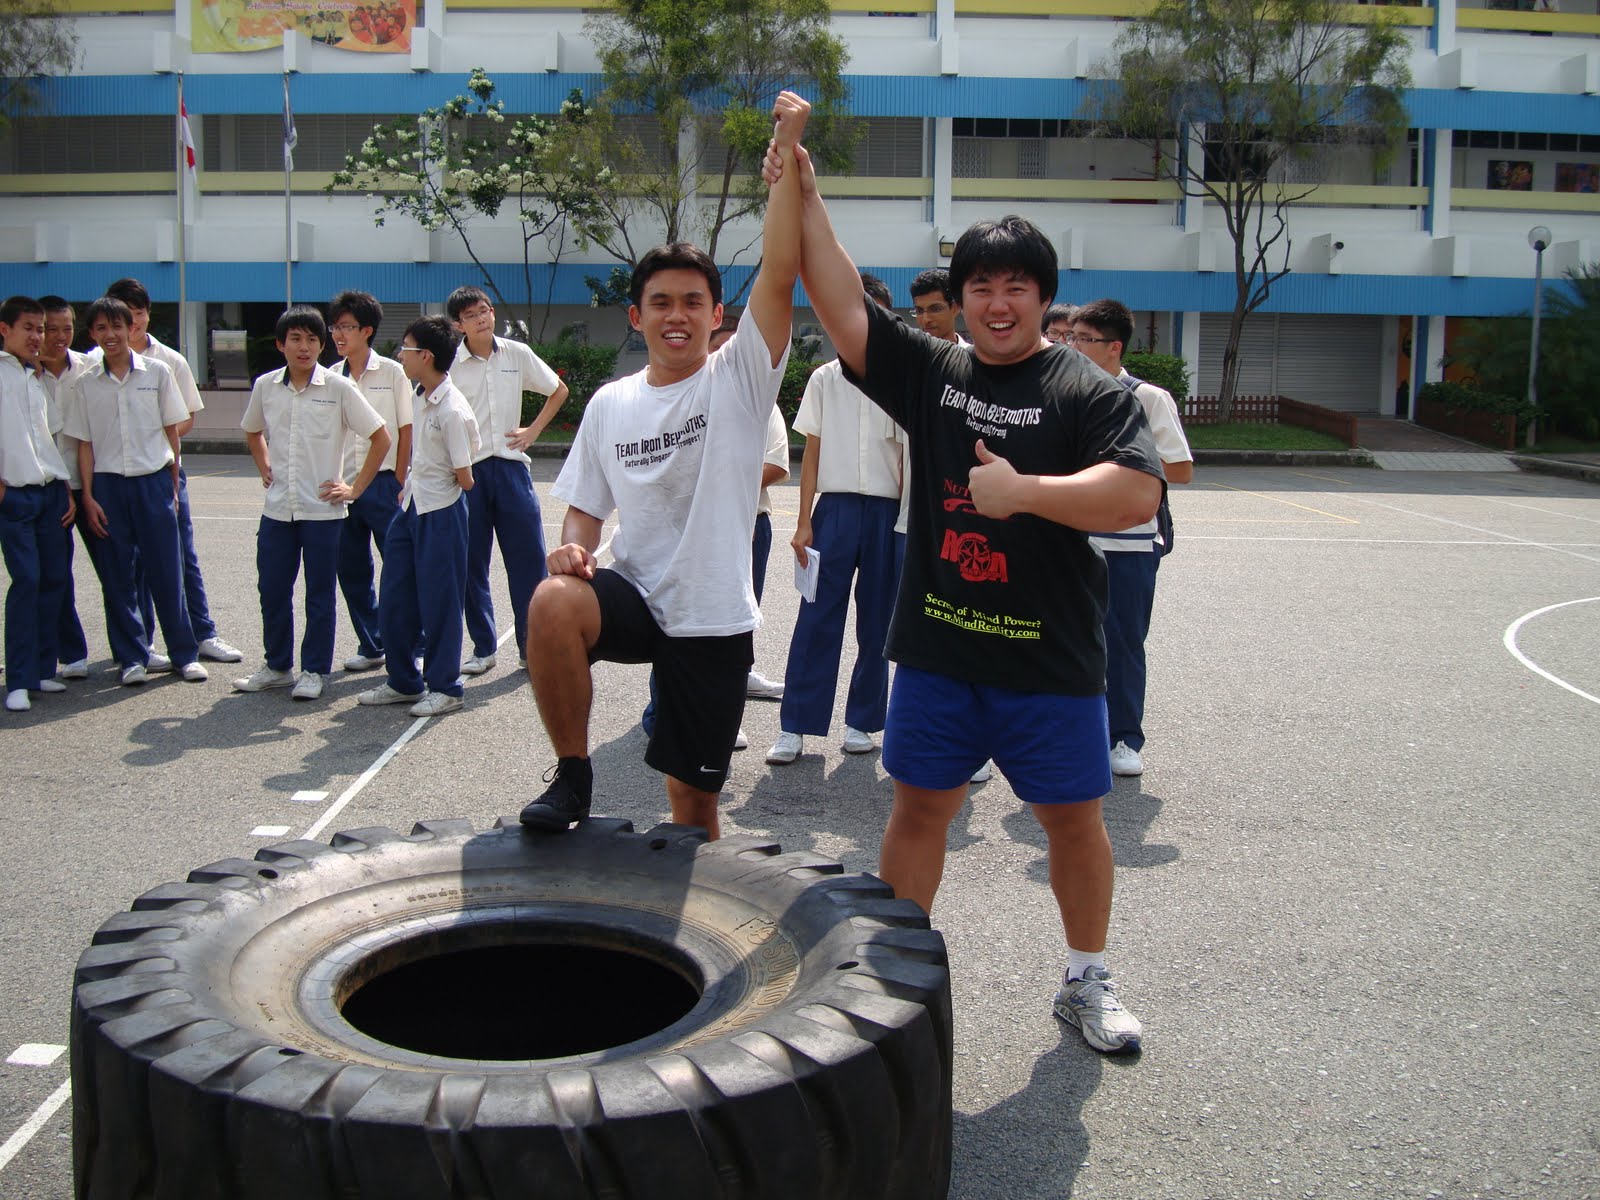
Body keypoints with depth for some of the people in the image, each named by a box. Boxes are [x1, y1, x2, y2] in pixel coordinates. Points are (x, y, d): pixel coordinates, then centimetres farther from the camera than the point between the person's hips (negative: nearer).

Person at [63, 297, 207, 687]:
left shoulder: (156, 372, 1)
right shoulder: (84, 384, 3)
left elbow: (171, 430, 6)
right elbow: (84, 444, 4)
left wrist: (172, 482, 4)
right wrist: (88, 497, -1)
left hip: (154, 480, -1)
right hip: (108, 484, 1)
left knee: (167, 571, 1)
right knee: (118, 575, 5)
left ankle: (184, 653, 11)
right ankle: (133, 657, 15)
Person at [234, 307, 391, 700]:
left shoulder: (338, 388, -8)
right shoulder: (266, 386, 3)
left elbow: (380, 437, -4)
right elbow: (252, 431, 24)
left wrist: (355, 487, -5)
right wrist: (264, 468, 11)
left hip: (322, 509, -4)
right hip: (277, 508, 4)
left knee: (319, 594, 5)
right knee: (272, 590, 9)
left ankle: (314, 670, 16)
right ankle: (277, 666, 24)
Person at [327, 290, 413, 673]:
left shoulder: (391, 373, -2)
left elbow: (405, 432, -2)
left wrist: (398, 484, -7)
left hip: (381, 483, -4)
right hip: (342, 484, 4)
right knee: (351, 571, 8)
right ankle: (371, 645, 20)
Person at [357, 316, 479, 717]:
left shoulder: (452, 410, -21)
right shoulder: (423, 398, 6)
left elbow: (465, 478, -17)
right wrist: (409, 488, 11)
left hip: (441, 512, -9)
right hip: (412, 507, 9)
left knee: (438, 601, 2)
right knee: (394, 598, 13)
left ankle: (445, 687, 16)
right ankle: (404, 682, 27)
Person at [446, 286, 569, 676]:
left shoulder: (517, 355, 4)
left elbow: (559, 391, 18)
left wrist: (533, 430, 7)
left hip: (510, 466, 2)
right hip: (467, 471, -2)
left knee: (529, 557, 0)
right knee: (471, 564, 3)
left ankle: (531, 645, 11)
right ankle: (483, 648, 16)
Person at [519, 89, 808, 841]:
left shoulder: (738, 379, -4)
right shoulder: (610, 405, 8)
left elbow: (780, 271, -16)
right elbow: (586, 506, 15)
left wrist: (788, 153, -23)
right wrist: (573, 548, -8)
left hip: (715, 617, -2)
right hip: (634, 596, 2)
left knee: (693, 795, 6)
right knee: (554, 602, -32)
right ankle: (572, 775, -12)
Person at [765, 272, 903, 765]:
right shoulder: (824, 379, 8)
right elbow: (812, 453, 8)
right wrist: (804, 522, 1)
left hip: (888, 512, 0)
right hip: (835, 507, 0)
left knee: (877, 622, 6)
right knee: (817, 618, -2)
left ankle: (861, 721, 17)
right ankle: (794, 727, 2)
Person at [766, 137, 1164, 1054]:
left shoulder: (1089, 391, -4)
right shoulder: (930, 373, 7)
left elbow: (1136, 496, -17)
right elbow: (842, 306, 0)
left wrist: (1021, 491, -21)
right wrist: (805, 200, -4)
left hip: (1051, 655, -2)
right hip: (937, 647, 3)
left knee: (1074, 816, 9)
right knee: (920, 805, 11)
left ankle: (1089, 980, 28)